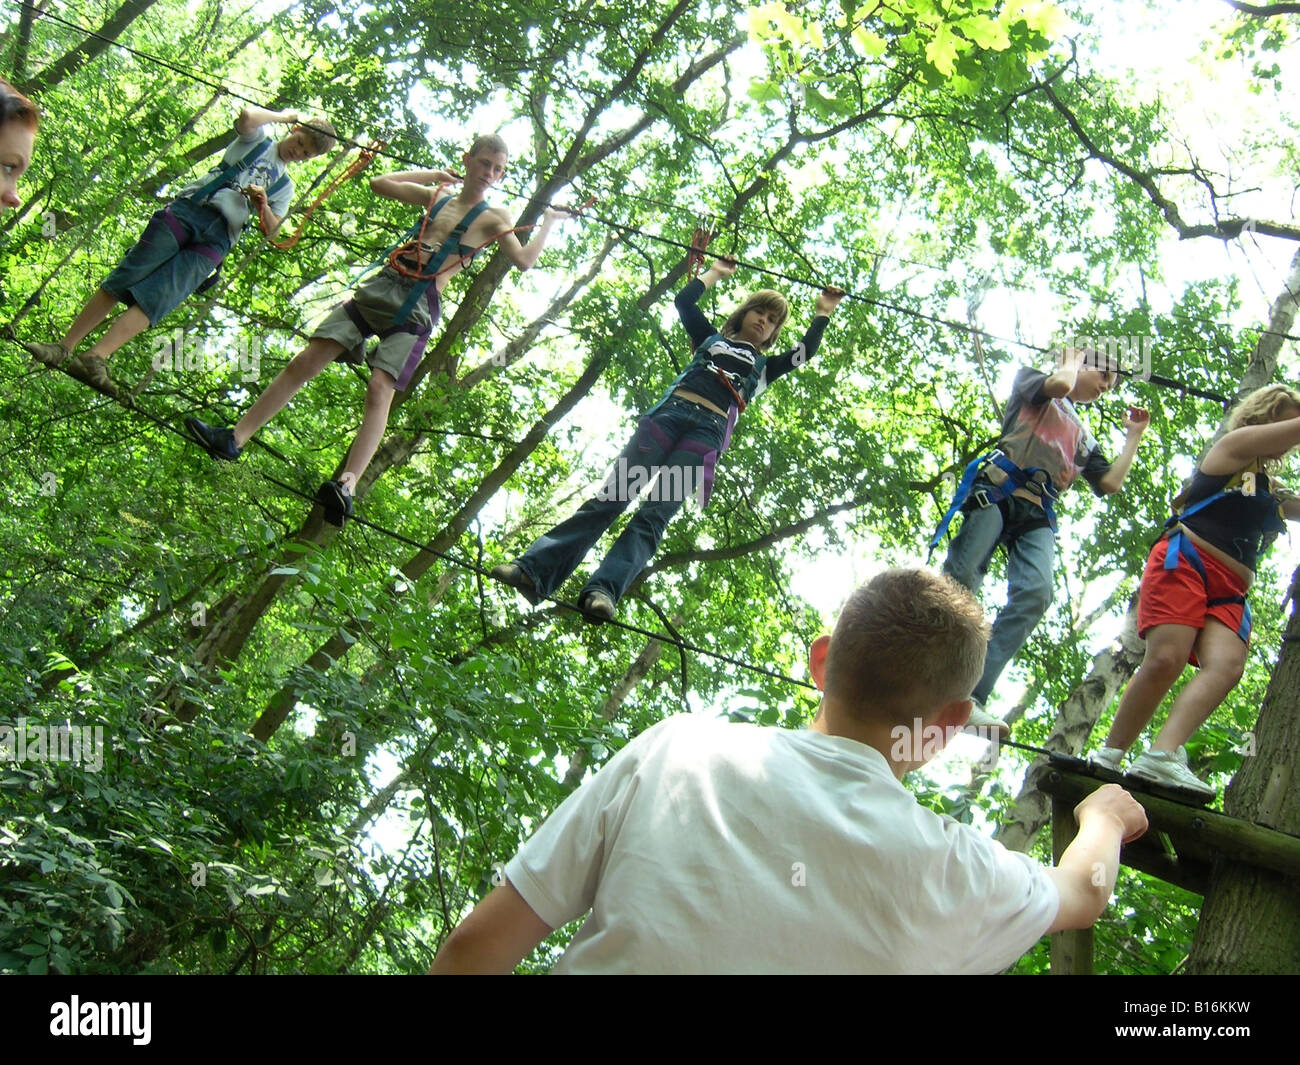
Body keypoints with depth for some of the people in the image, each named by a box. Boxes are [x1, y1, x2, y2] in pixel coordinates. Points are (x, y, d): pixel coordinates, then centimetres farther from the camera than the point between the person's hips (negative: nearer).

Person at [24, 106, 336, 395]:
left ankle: (96, 357, -32)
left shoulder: (285, 187, 26)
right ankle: (64, 348, -7)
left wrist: (263, 204, -6)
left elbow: (272, 228, 14)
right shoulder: (259, 141, 19)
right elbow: (246, 115, -4)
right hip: (188, 210, -1)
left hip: (215, 240, 1)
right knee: (122, 280, -10)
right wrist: (286, 116, 9)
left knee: (155, 299, -19)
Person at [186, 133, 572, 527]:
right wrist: (432, 174, 27)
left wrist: (549, 221, -1)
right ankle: (234, 438, -1)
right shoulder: (435, 196, 21)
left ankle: (347, 484, -41)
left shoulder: (493, 218, 9)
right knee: (304, 362, -4)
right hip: (382, 286, 5)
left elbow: (524, 259, -5)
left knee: (380, 388, -27)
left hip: (419, 306, -5)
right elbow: (379, 183, 27)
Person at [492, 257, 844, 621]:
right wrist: (715, 273, 35)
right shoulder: (711, 339, 32)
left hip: (708, 433, -1)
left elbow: (804, 352, 18)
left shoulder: (763, 367, 30)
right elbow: (684, 300, 26)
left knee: (654, 515, -21)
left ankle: (603, 590, -39)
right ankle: (535, 570, -23)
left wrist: (823, 314, 24)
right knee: (611, 496, -13)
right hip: (670, 412, 1)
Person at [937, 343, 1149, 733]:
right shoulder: (1031, 381, 21)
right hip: (998, 492, -4)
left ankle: (970, 697, -32)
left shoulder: (1085, 437, 34)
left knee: (1036, 593, -23)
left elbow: (1111, 483, 21)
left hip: (1038, 515, 4)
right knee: (960, 581, -19)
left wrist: (1134, 436, 28)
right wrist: (1071, 361, 18)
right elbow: (1060, 385, -3)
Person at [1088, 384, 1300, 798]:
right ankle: (1108, 755, -17)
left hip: (1229, 593, 6)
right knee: (1165, 660, -24)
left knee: (1227, 666, -23)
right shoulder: (1232, 446, 12)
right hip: (1185, 563, -6)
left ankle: (1162, 756, -40)